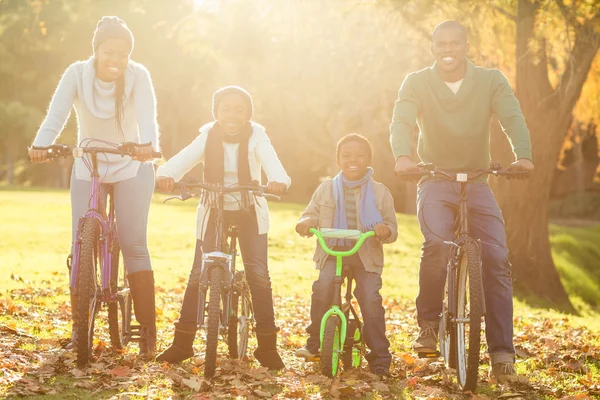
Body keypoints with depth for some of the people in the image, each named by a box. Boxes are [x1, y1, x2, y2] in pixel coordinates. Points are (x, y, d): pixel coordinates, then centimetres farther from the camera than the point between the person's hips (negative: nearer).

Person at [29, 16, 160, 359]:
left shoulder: (138, 76, -16)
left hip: (132, 167, -2)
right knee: (81, 245, -4)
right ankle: (80, 328, 9)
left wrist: (148, 144, -53)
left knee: (134, 244, -11)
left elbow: (147, 115, -32)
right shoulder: (77, 74, -14)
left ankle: (148, 329, -3)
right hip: (88, 168, 2)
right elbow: (57, 114, -27)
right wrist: (41, 145, -46)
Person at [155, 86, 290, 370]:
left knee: (258, 275, -10)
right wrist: (166, 174, -46)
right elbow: (184, 158, -23)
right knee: (198, 275, -4)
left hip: (249, 213, -1)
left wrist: (278, 181, -53)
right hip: (213, 212, 1)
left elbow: (270, 161, -29)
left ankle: (267, 346, 0)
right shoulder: (209, 137, -8)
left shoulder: (256, 137, -11)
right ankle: (182, 343, 5)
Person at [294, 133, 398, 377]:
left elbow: (392, 229, 5)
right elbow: (312, 213, 12)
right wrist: (306, 222, -12)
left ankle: (380, 358, -7)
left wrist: (385, 230, -19)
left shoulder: (380, 192, 7)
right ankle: (314, 342, -7)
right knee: (322, 286, -26)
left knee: (371, 299, -19)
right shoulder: (326, 190, 13)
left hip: (367, 255, -1)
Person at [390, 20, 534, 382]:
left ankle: (502, 353, -10)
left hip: (477, 182, 1)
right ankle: (428, 324, -6)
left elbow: (513, 118, -14)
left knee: (497, 259, -15)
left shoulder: (491, 80, 0)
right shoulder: (417, 83, -2)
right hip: (436, 181, -1)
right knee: (436, 245, -29)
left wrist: (524, 156, -35)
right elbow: (401, 122, -16)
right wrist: (402, 156, -38)